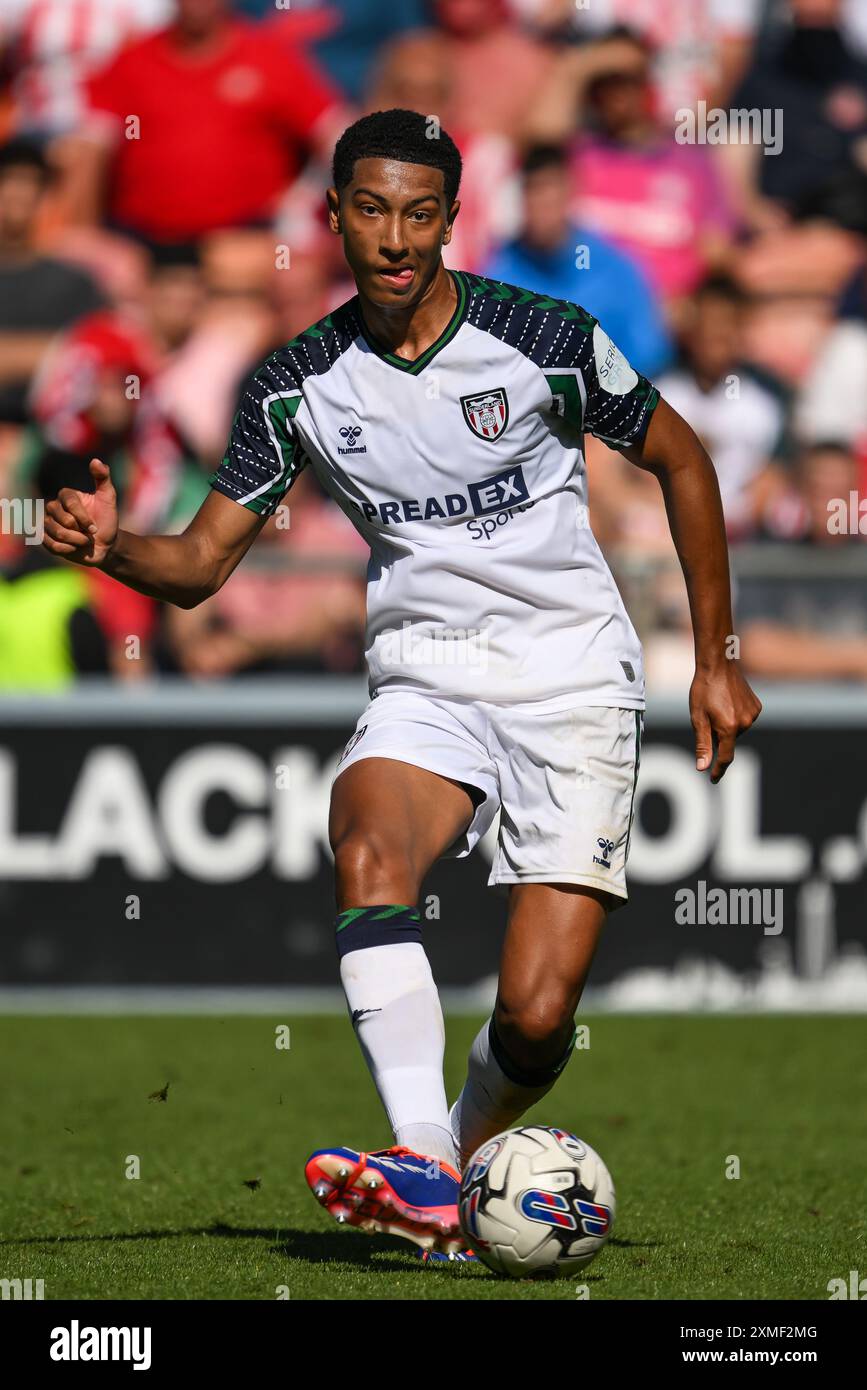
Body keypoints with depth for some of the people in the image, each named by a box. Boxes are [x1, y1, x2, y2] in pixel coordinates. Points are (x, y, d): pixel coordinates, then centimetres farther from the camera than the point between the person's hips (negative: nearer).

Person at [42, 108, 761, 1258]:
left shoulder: (548, 338, -8)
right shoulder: (299, 385, -1)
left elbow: (679, 460, 6)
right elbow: (202, 562, 4)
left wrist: (715, 662, 6)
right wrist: (111, 547, -20)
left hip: (576, 679, -2)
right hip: (425, 678, 2)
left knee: (537, 1018, -13)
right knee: (366, 845, -33)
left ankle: (464, 1147, 20)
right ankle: (421, 1172, -38)